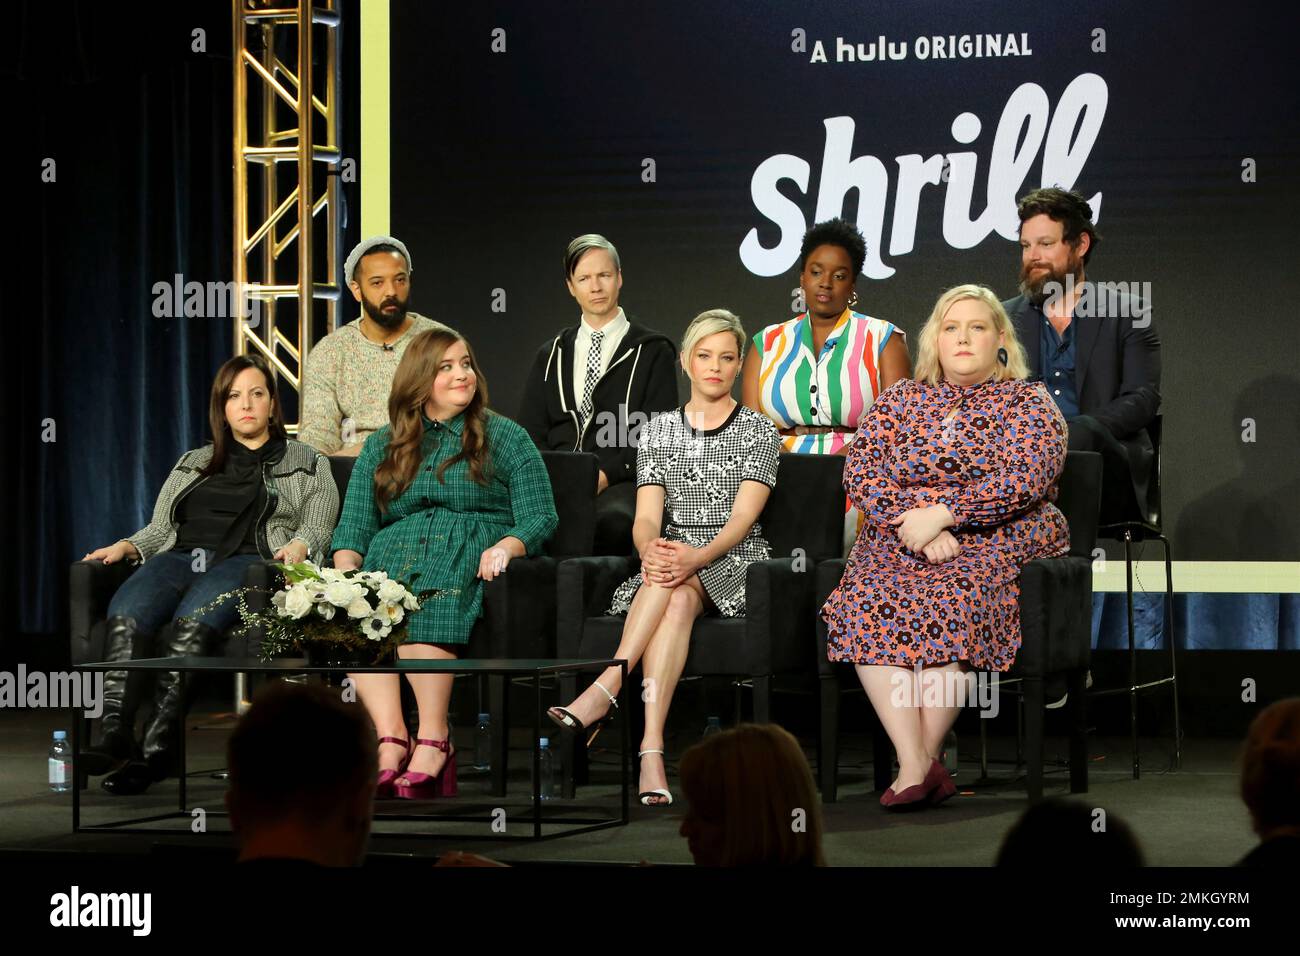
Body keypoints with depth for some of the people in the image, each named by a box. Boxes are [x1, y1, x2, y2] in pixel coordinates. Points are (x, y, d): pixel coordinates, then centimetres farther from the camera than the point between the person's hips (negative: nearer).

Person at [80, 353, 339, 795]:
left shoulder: (307, 464, 22)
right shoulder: (192, 463, 33)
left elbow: (317, 527, 9)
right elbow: (160, 527, 27)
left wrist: (299, 546, -14)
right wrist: (126, 546, 5)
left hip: (246, 561, -4)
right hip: (180, 557, 4)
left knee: (192, 623, -39)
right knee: (125, 616, -33)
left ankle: (156, 747, -50)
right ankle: (114, 735, -47)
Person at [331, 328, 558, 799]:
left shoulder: (505, 438, 16)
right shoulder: (381, 447, 24)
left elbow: (541, 518, 7)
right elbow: (354, 526, 15)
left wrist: (507, 546, -15)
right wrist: (346, 568, -7)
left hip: (470, 556, -3)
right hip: (392, 553, 3)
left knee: (425, 600, -39)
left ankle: (433, 739, -41)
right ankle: (391, 738, -43)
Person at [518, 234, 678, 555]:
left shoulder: (653, 351, 10)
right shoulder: (551, 355, 23)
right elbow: (530, 431, 17)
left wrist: (607, 473, -13)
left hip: (621, 482, -3)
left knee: (614, 518, -40)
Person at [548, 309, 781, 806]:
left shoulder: (758, 430, 4)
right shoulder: (660, 430, 13)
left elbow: (743, 516, -9)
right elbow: (646, 518, 1)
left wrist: (699, 556, -29)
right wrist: (650, 549, -24)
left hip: (733, 565, -2)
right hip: (672, 559, 2)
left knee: (678, 589, -36)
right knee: (676, 600, -35)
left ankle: (605, 690, -46)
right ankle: (652, 754, -49)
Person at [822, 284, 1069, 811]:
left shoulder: (1028, 401, 8)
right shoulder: (900, 398, 18)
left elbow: (1023, 479, -8)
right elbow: (860, 471, 7)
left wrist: (941, 513, -17)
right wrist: (911, 522, -10)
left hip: (997, 538, -3)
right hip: (900, 537, 3)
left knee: (944, 607, -35)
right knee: (865, 604, -29)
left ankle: (920, 759, -28)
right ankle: (918, 765, -36)